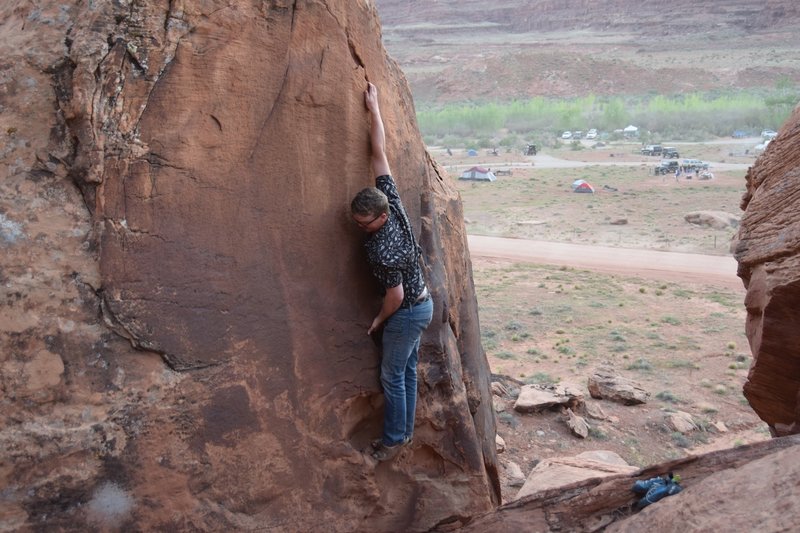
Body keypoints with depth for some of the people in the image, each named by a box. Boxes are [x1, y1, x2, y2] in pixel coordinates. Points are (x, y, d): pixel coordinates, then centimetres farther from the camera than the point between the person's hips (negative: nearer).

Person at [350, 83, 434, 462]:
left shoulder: (382, 250, -33)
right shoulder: (393, 202, -12)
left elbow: (396, 295, -22)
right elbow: (379, 155, -7)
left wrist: (379, 320, -3)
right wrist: (374, 109, -2)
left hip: (406, 314, -9)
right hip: (422, 305, 9)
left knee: (392, 376, 5)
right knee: (408, 371, 17)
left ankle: (393, 439, 19)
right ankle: (405, 431, 30)